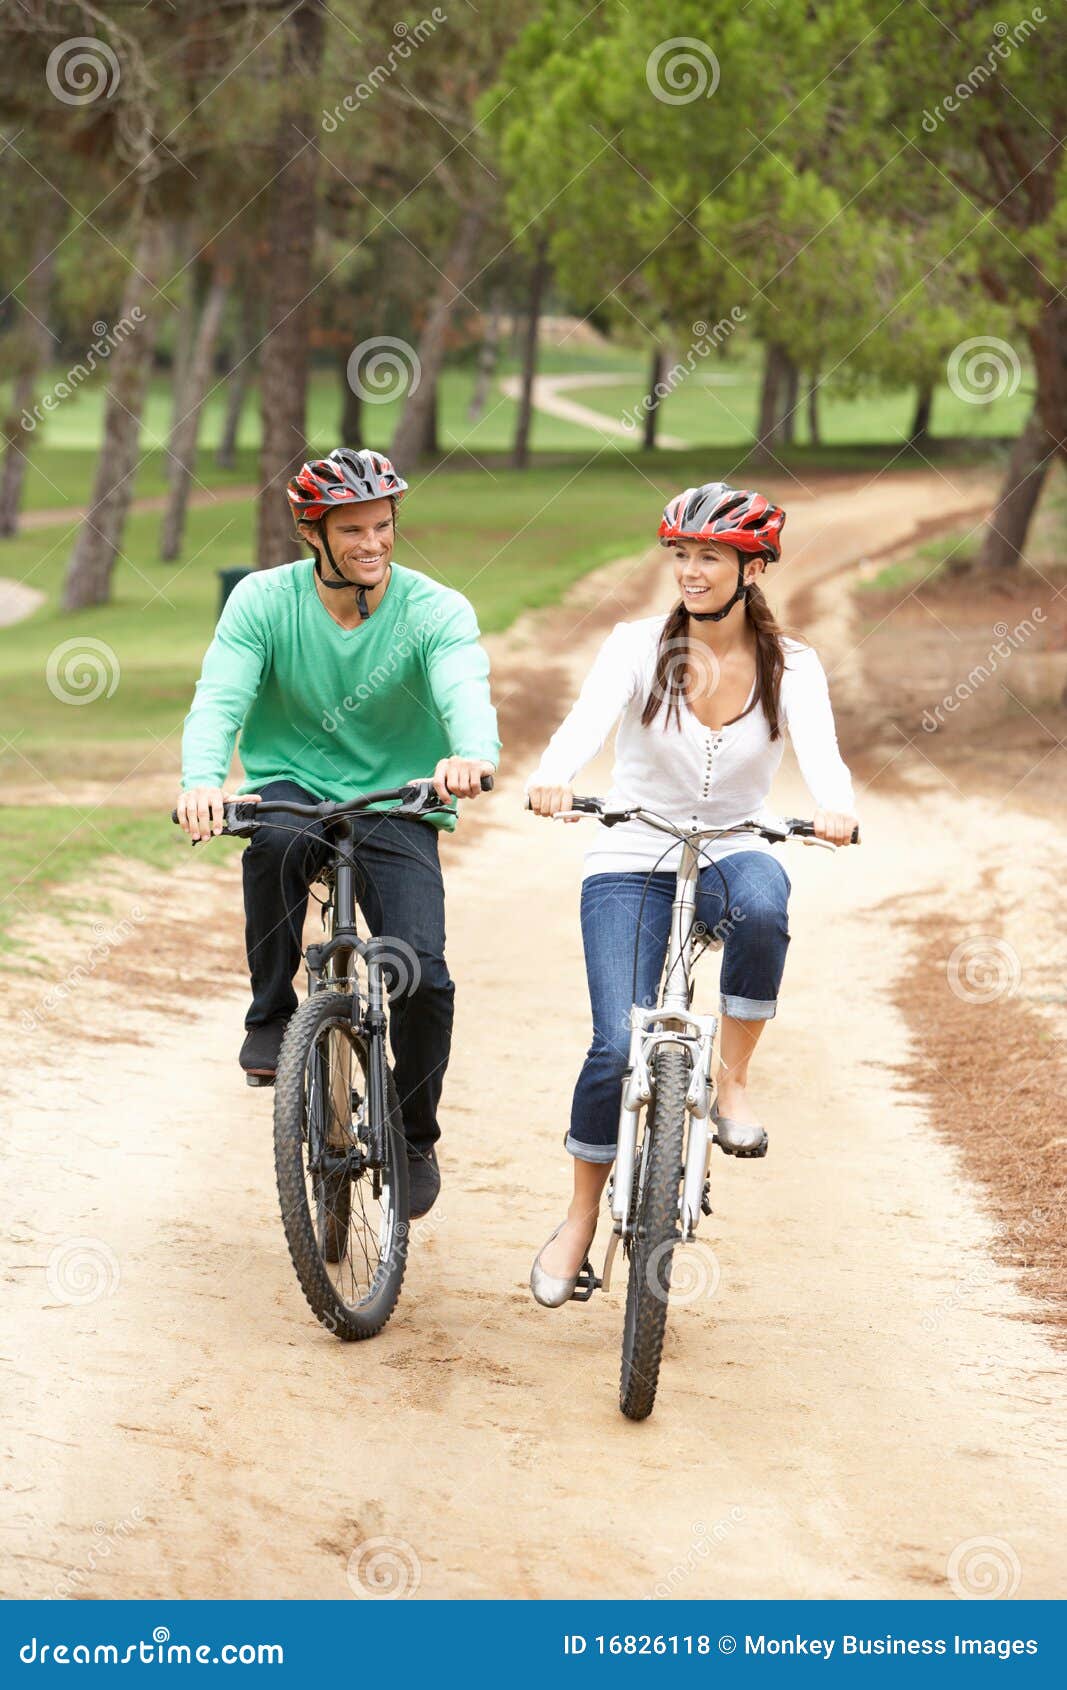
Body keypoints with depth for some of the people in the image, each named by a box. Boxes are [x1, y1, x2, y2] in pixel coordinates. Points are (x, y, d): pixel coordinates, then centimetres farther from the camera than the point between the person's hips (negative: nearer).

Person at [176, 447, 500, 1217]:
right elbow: (220, 698, -20)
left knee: (423, 978, -17)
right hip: (291, 785, 0)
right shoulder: (264, 600, -8)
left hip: (396, 805, 0)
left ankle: (415, 1138, 11)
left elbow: (465, 689, -29)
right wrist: (202, 780, -42)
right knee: (278, 838, -38)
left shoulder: (436, 610, -10)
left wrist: (473, 754, -54)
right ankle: (272, 1013, -15)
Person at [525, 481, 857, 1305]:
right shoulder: (639, 645, -5)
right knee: (618, 1046, -15)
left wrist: (834, 807, -45)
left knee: (761, 903, -38)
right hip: (631, 861, 0)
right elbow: (590, 718, -24)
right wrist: (553, 776, -46)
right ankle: (581, 1219, 6)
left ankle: (733, 1081, -18)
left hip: (732, 855, 0)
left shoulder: (789, 665, -3)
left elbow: (819, 750, -21)